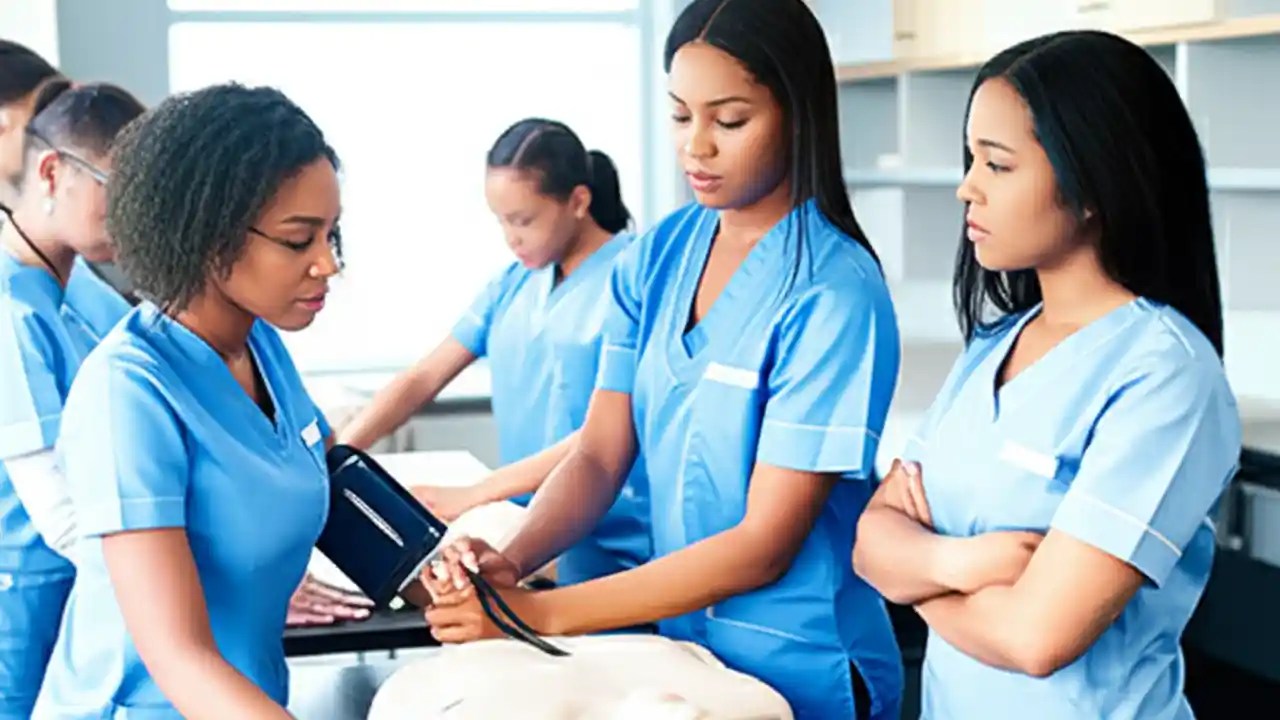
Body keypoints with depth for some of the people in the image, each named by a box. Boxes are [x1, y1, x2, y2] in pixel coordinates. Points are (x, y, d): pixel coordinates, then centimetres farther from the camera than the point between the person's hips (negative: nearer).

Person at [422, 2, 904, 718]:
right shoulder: (653, 260, 0)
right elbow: (598, 456, -1)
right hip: (678, 646, 5)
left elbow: (763, 545, -19)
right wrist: (510, 562, -20)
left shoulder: (834, 291, -19)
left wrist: (543, 612, -22)